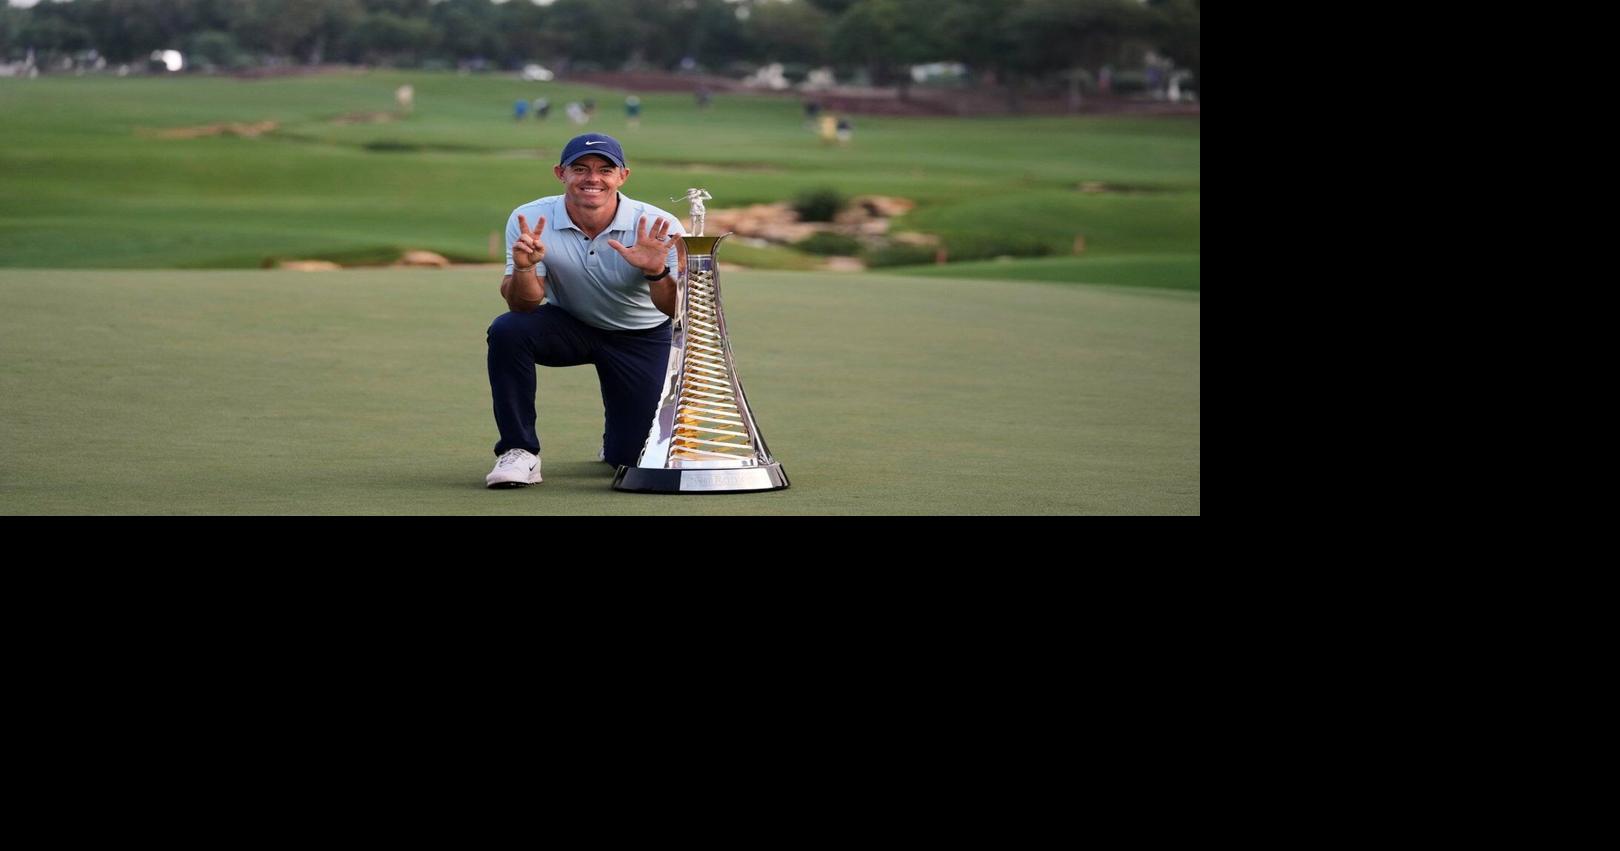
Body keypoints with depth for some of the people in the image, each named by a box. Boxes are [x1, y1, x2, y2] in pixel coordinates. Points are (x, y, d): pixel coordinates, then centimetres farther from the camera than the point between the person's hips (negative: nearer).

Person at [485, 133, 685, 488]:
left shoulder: (657, 228, -25)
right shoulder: (529, 221, -21)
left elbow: (677, 312, -27)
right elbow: (523, 305, -22)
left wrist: (657, 273, -48)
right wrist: (523, 268, -44)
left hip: (641, 337, -1)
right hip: (568, 325, 1)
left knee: (629, 457, -5)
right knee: (507, 330, -30)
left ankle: (619, 434, 35)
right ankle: (519, 453, -15)